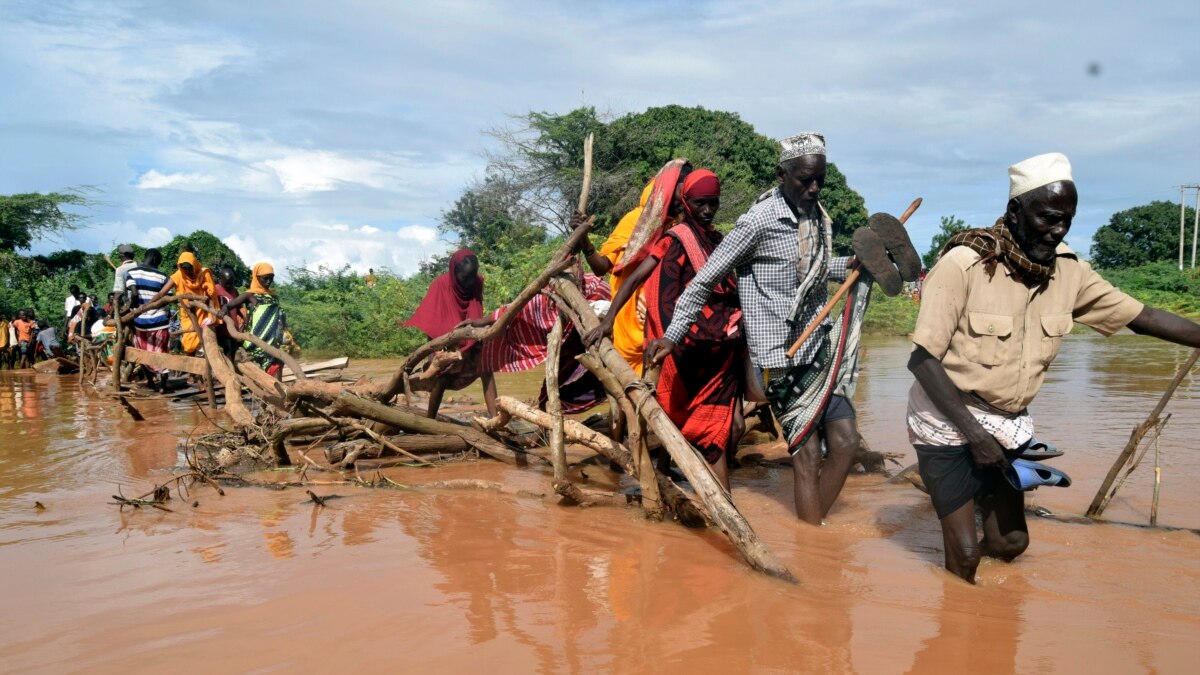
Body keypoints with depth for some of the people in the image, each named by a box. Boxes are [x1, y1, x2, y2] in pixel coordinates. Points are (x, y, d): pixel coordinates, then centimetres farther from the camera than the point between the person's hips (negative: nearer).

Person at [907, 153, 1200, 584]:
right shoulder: (964, 264, -21)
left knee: (1011, 543, 12)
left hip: (1008, 424, 6)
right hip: (948, 423, -5)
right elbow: (922, 359, -21)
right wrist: (974, 434, -21)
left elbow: (1142, 317, 5)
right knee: (965, 555, -4)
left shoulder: (1069, 270, -4)